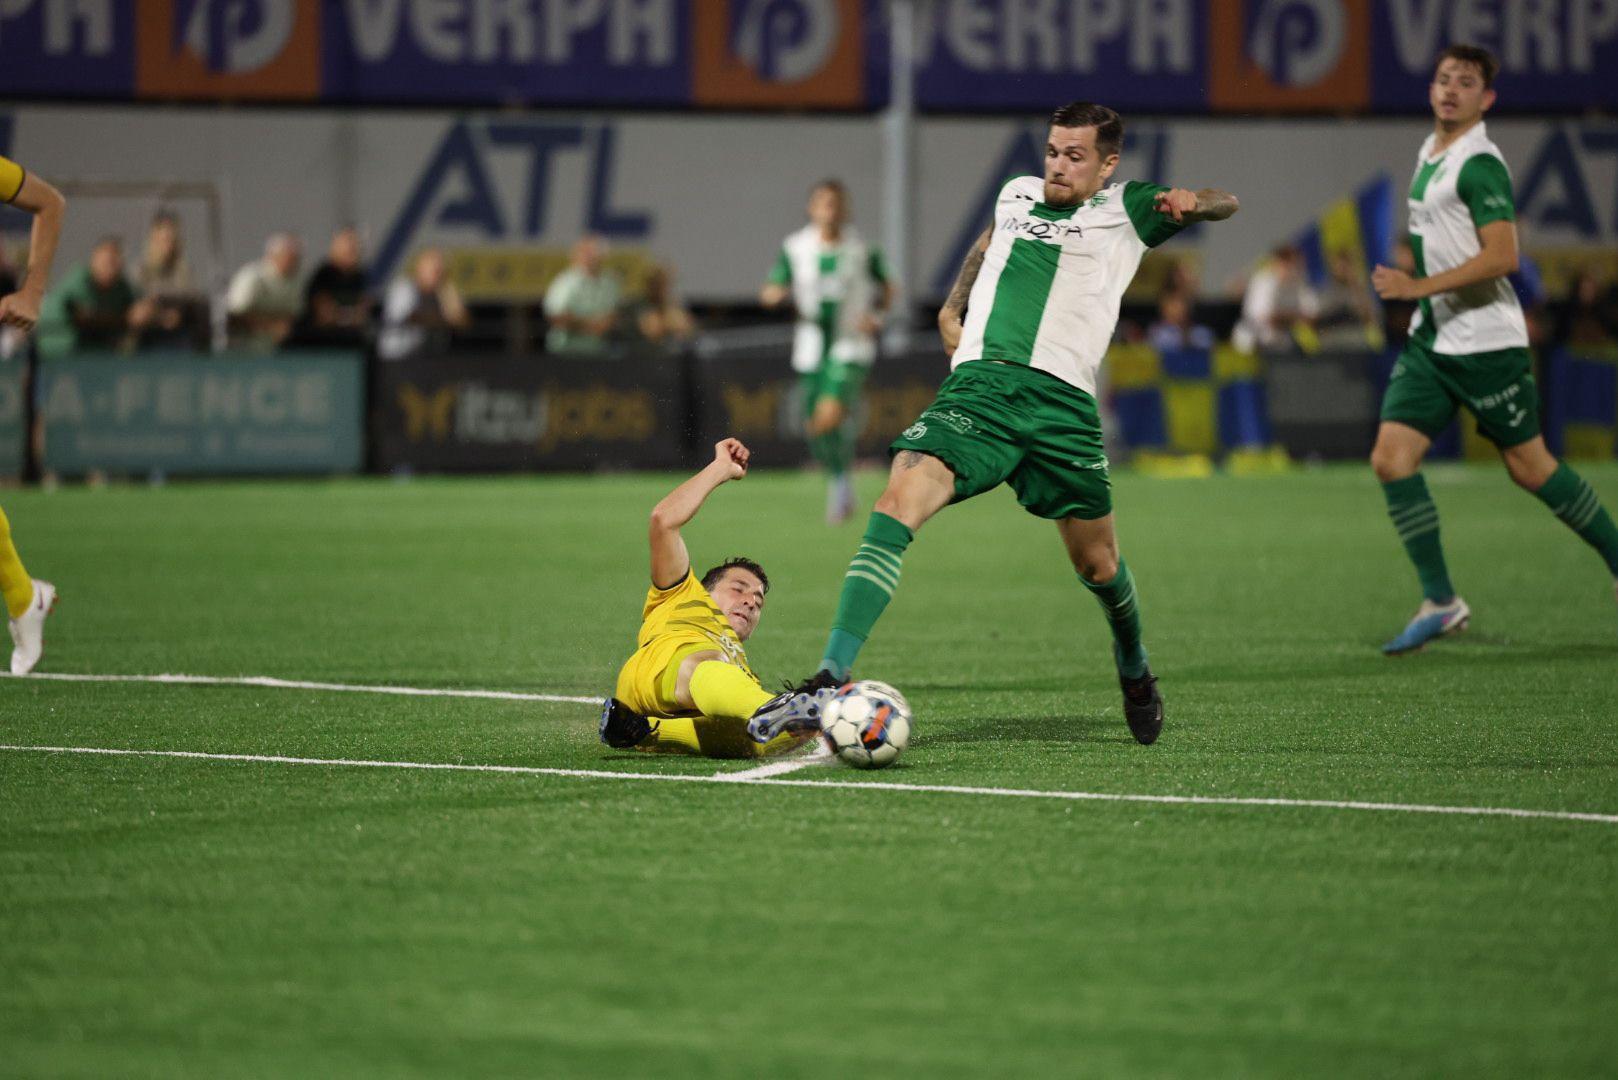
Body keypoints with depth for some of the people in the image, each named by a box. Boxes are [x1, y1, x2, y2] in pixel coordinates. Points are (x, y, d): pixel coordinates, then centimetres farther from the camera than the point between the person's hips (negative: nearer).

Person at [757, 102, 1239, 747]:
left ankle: (1134, 667, 44)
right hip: (978, 385, 1)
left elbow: (1224, 204, 17)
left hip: (1062, 401, -1)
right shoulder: (1016, 196, 23)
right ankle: (832, 676, -31)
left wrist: (1191, 202, -5)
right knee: (898, 502, -23)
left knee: (1096, 564, 9)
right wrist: (954, 306, 34)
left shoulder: (1123, 211, 14)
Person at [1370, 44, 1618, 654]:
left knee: (1530, 468, 2)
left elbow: (1502, 256, -26)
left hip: (1485, 345, -8)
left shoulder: (1479, 165, -16)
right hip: (1429, 343, 8)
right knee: (1391, 459, -5)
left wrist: (1419, 287, -25)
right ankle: (1440, 601, -1)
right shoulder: (1429, 153, 12)